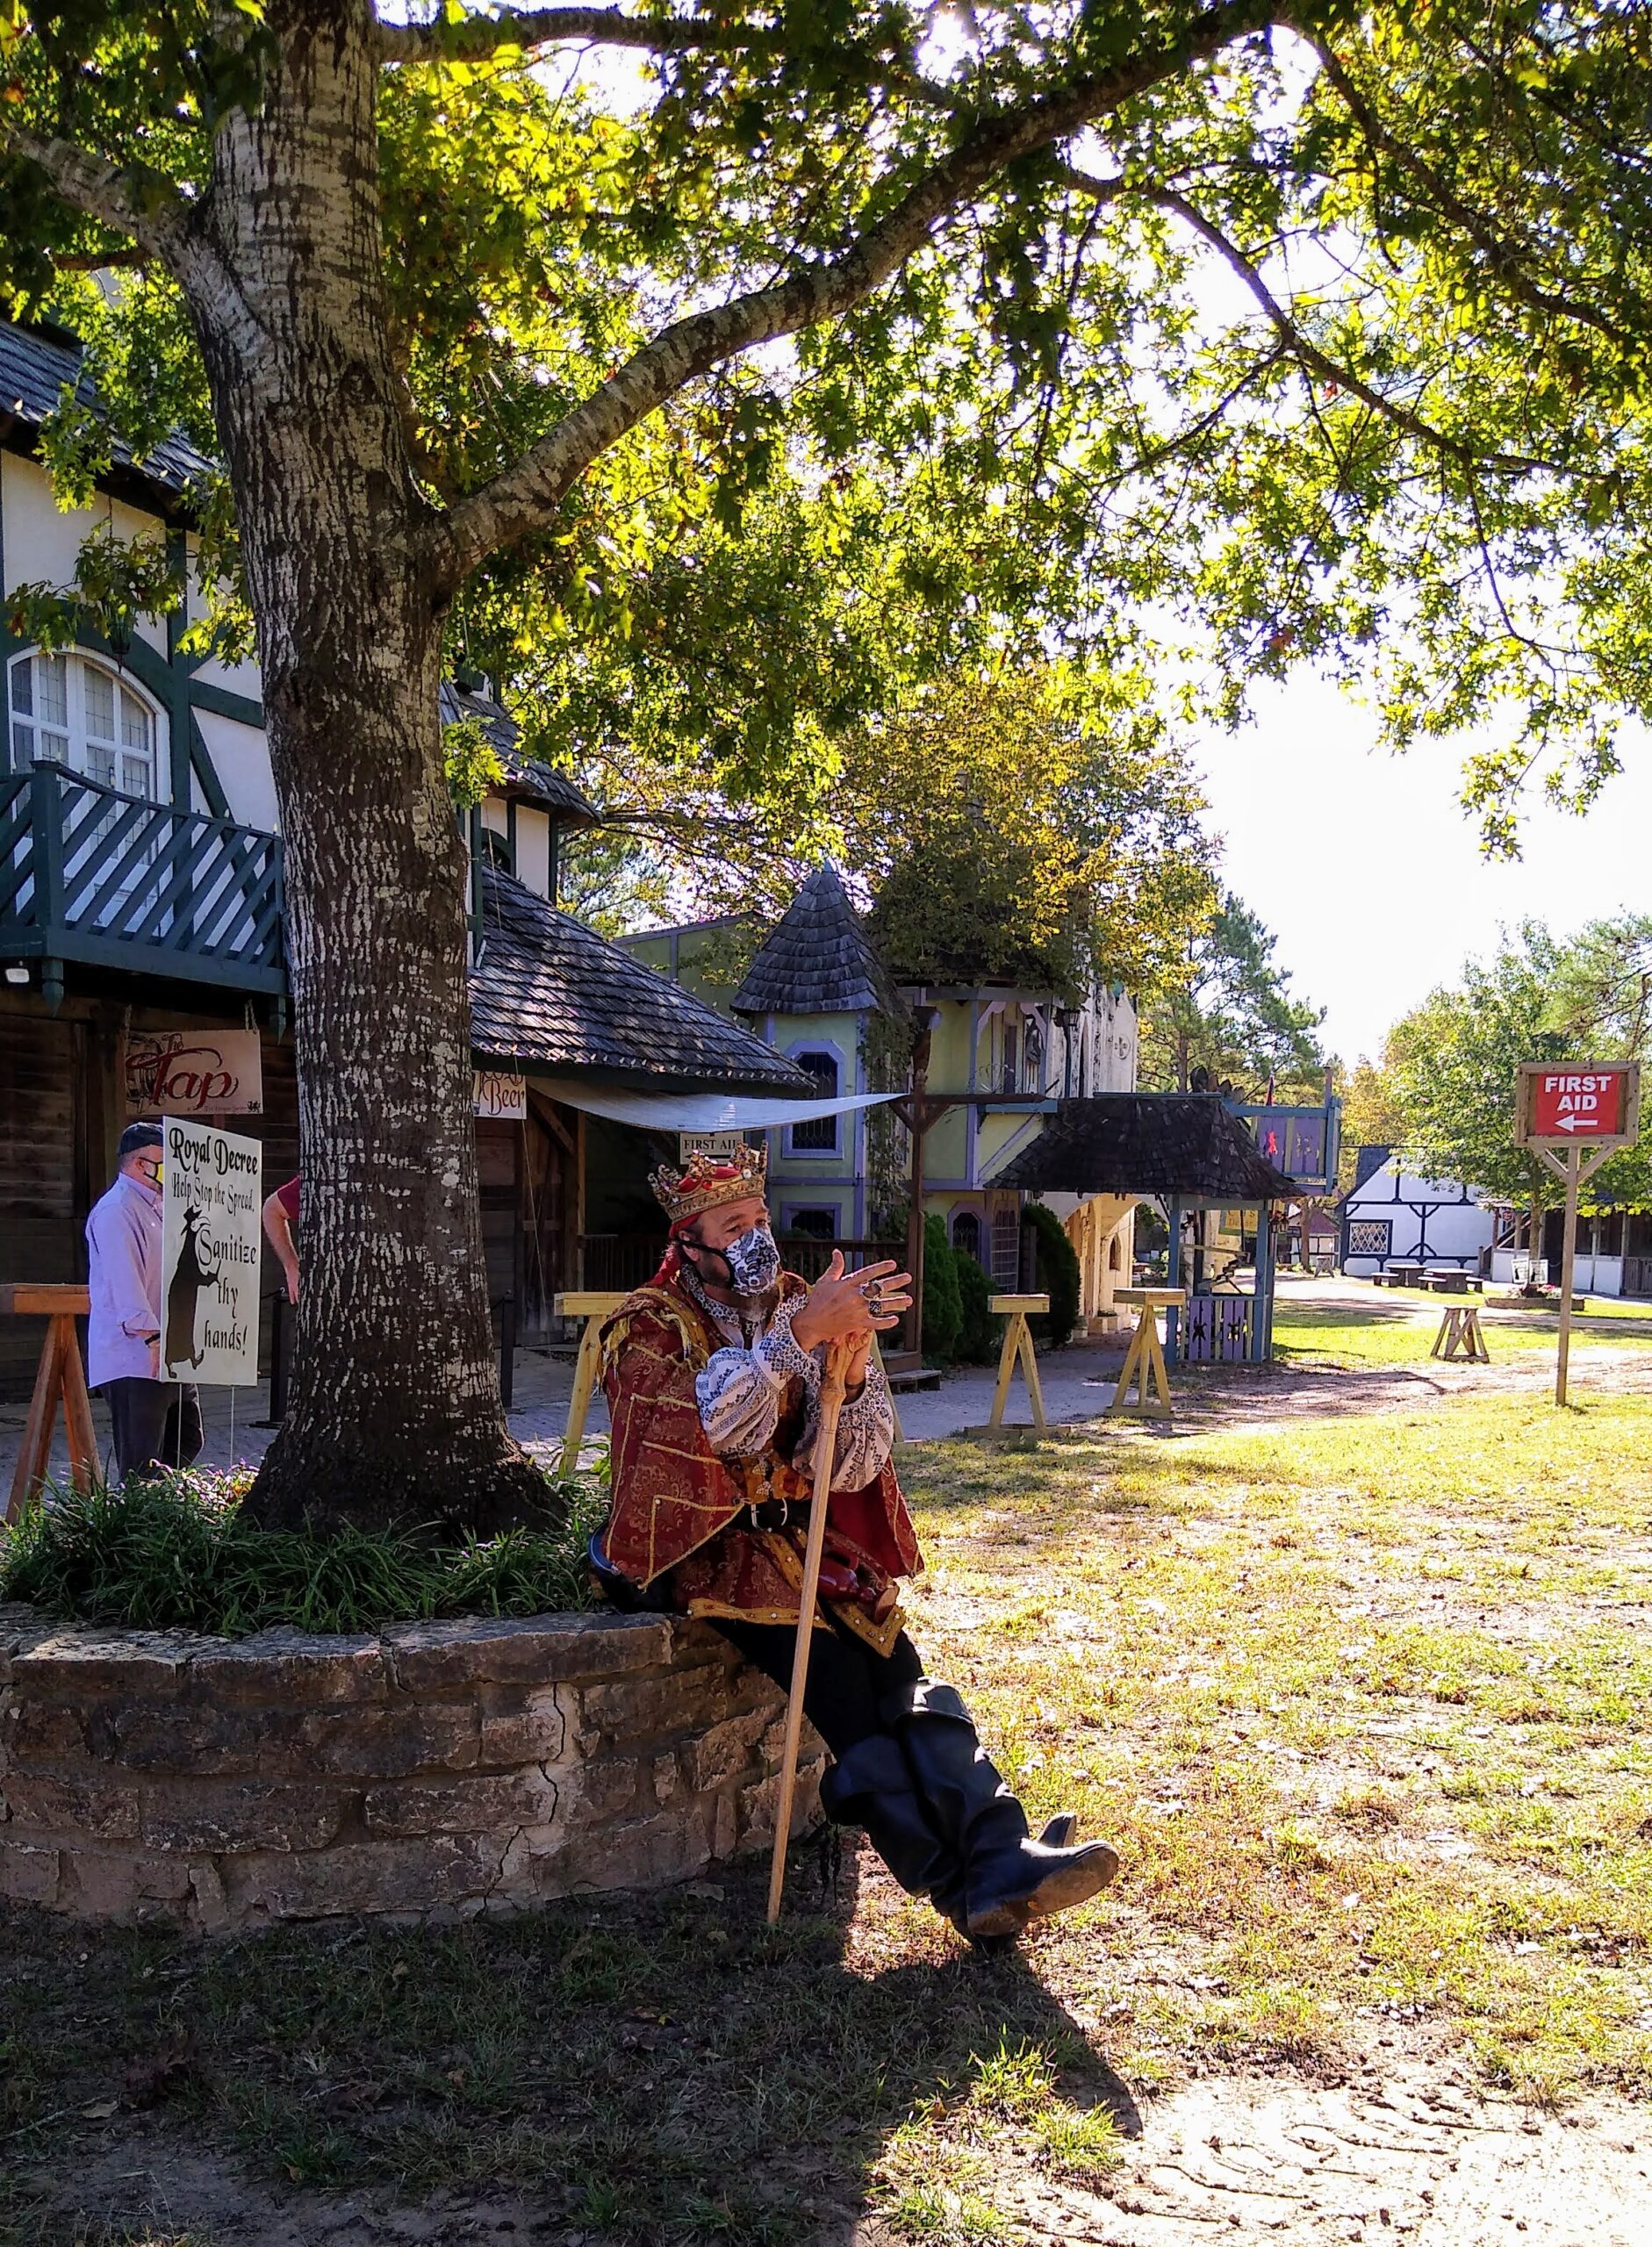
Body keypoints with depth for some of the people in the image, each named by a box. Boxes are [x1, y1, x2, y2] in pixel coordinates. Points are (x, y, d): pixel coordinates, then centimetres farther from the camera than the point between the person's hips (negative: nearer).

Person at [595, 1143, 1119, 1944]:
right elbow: (715, 1421, -24)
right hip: (698, 1544, -4)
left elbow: (852, 1469, 1)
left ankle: (996, 1857, -33)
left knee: (895, 1661, -22)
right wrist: (801, 1334, -31)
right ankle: (956, 1880, -31)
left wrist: (853, 1372, -17)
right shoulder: (649, 1328, -2)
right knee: (822, 1660, -27)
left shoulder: (808, 1311, 9)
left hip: (802, 1534, 4)